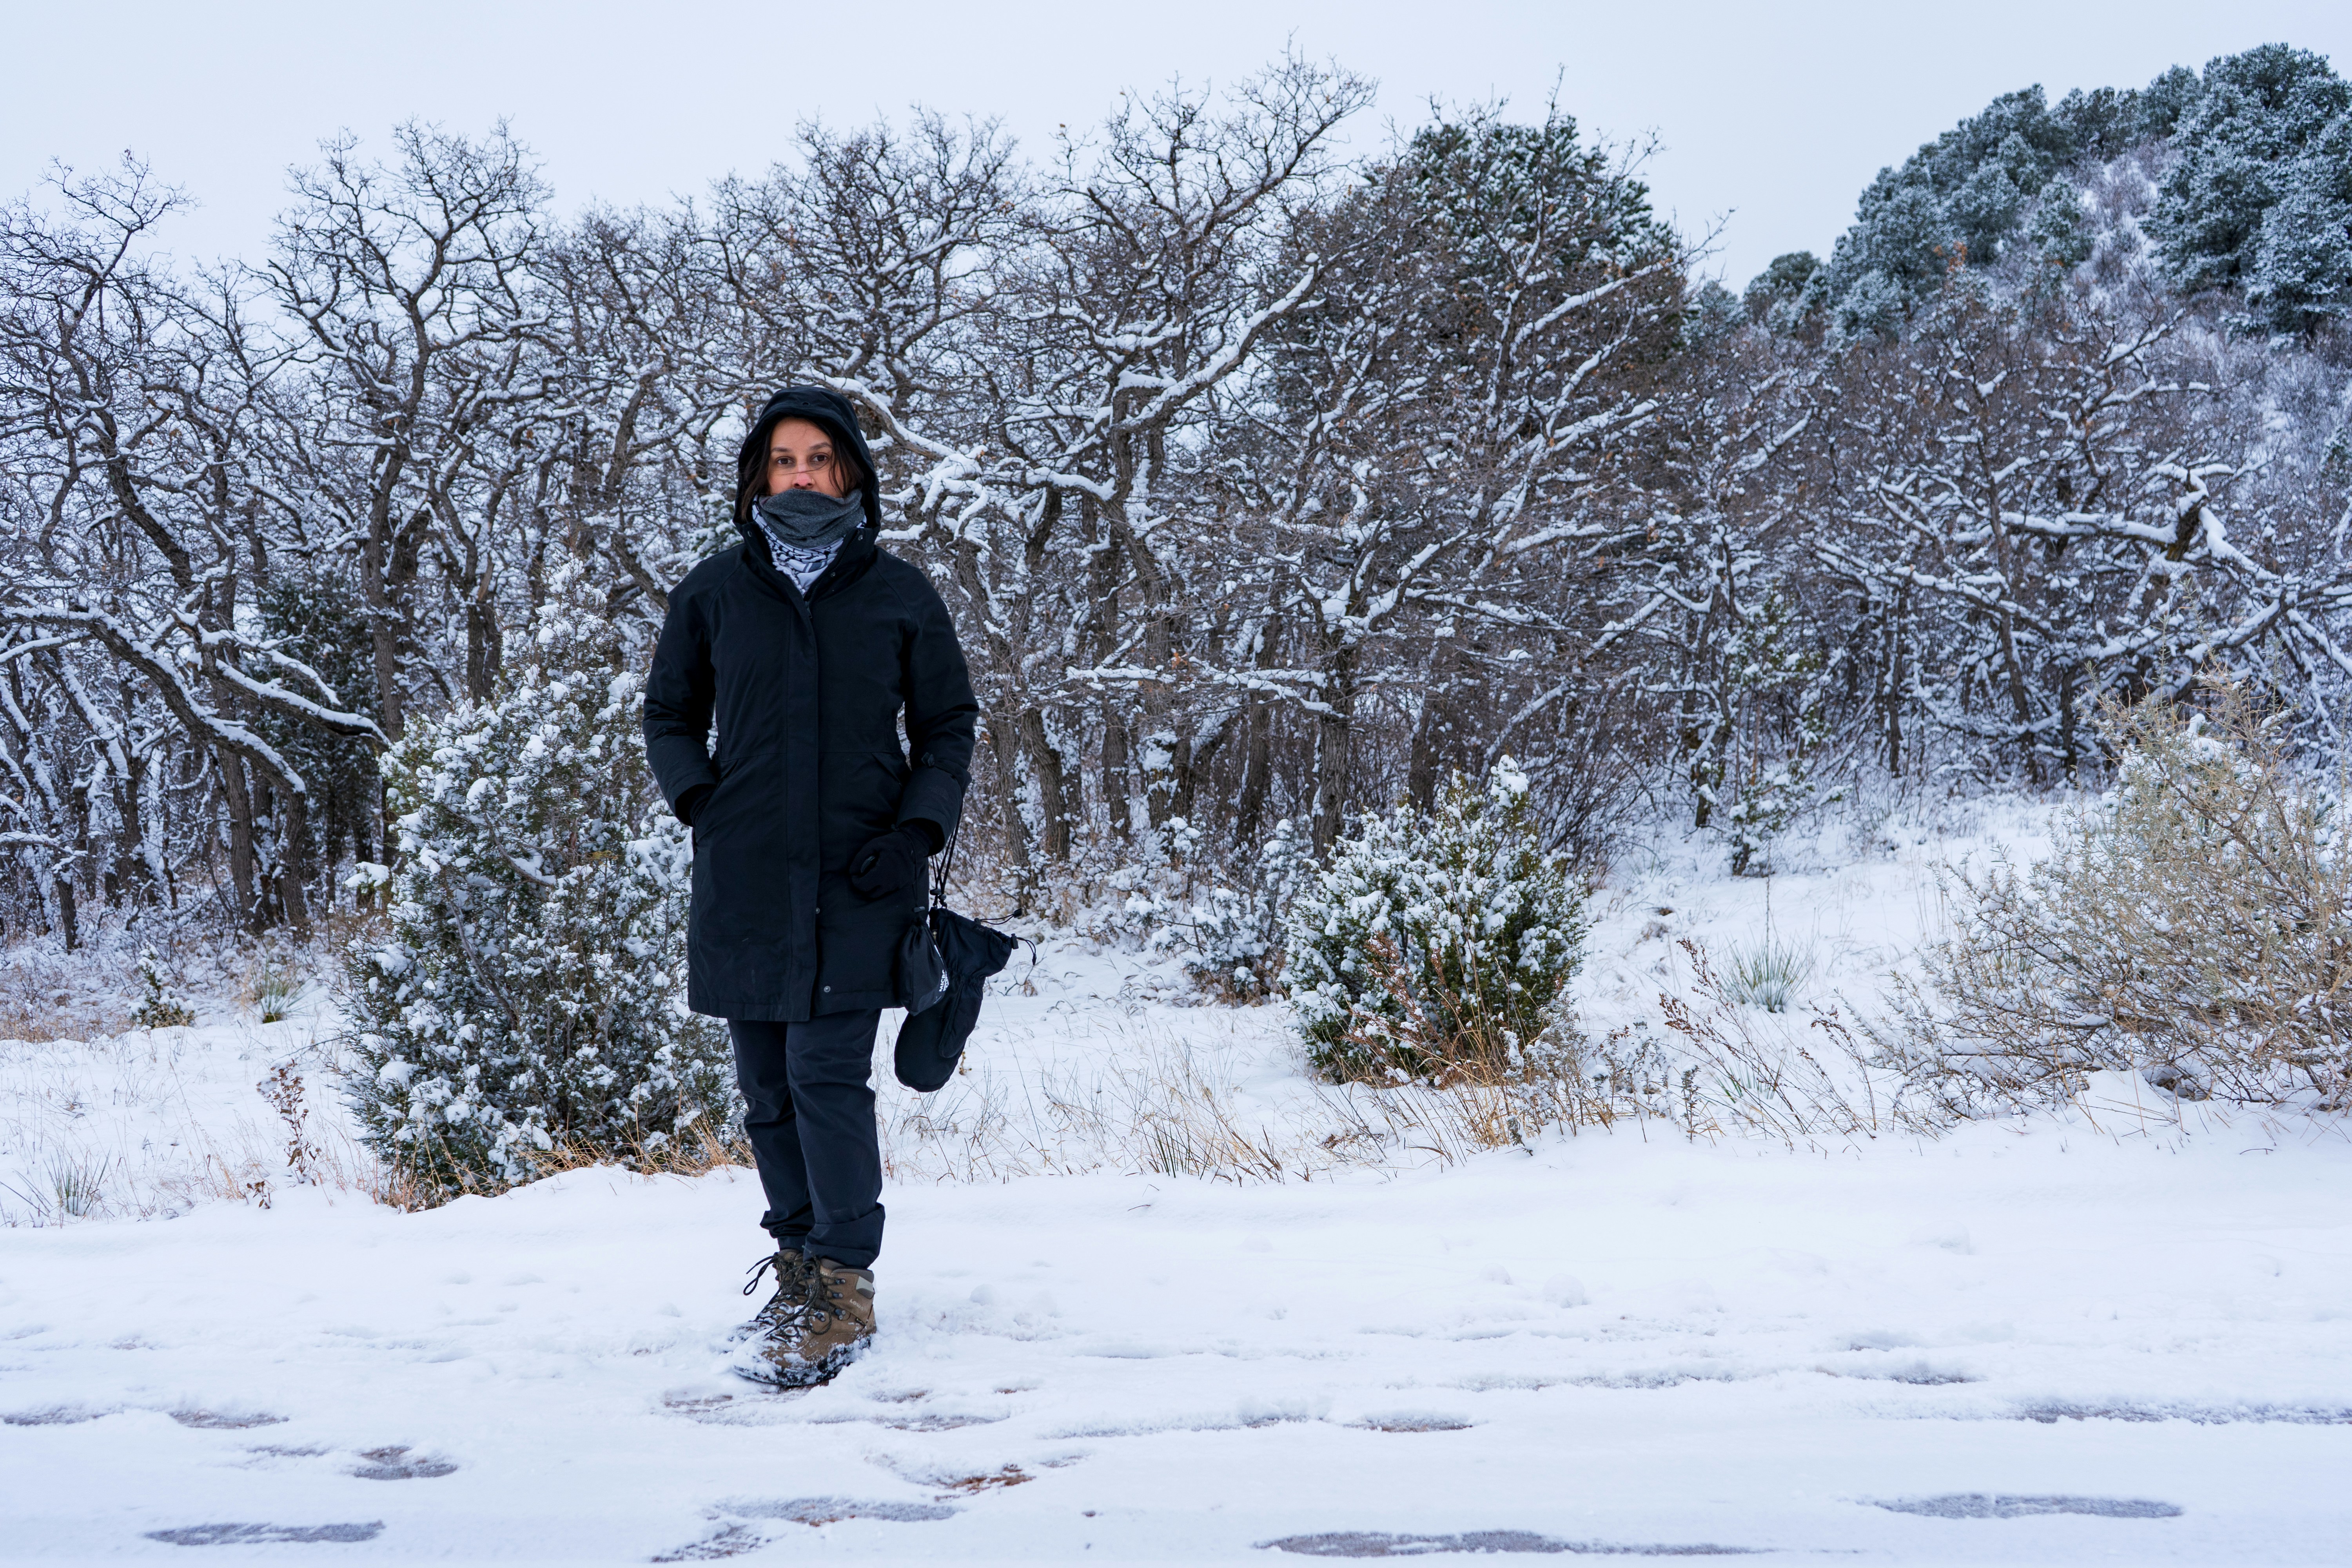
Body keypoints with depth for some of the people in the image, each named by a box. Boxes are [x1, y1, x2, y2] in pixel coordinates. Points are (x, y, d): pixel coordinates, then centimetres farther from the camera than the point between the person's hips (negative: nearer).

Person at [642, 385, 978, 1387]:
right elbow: (669, 712, 18)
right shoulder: (714, 593, 7)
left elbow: (949, 723, 10)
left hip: (857, 878, -2)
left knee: (827, 1073, -10)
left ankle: (844, 1291, -1)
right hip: (744, 879, 3)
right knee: (766, 1083, 8)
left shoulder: (900, 596, 4)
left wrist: (921, 829, -4)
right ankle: (798, 1259, 24)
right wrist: (695, 797, 1)